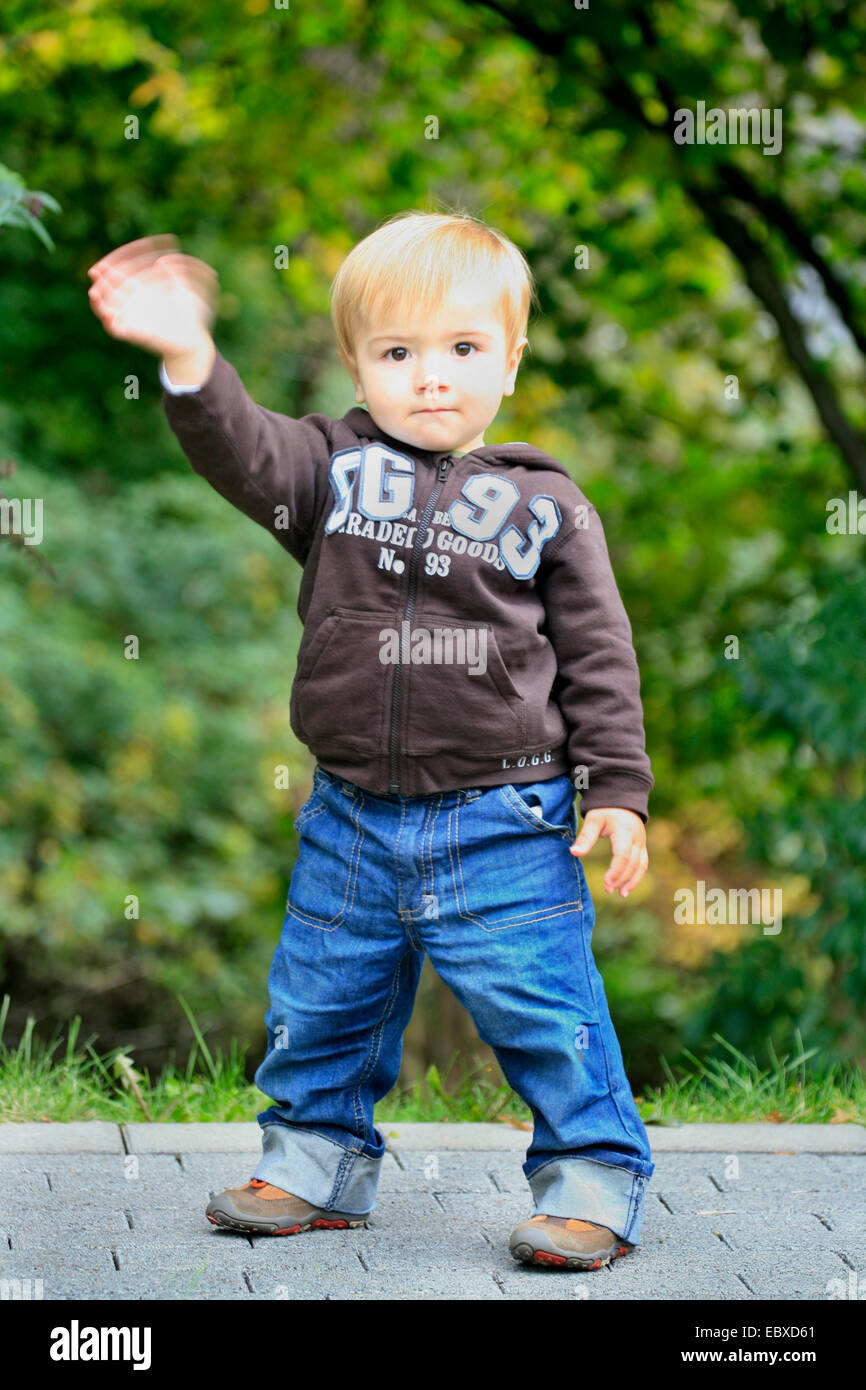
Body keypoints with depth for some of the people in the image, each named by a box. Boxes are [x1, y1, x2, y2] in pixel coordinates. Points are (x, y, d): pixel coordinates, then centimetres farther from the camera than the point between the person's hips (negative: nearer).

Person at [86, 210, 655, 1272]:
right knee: (317, 1004, 15)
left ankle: (592, 1180, 13)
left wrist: (616, 789, -3)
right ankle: (315, 1164, 34)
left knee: (543, 1010, -3)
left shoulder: (544, 505, -1)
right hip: (351, 821, 3)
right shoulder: (333, 468, 2)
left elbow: (598, 654, 2)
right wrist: (186, 357, -34)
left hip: (503, 825, -3)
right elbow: (244, 450, -17)